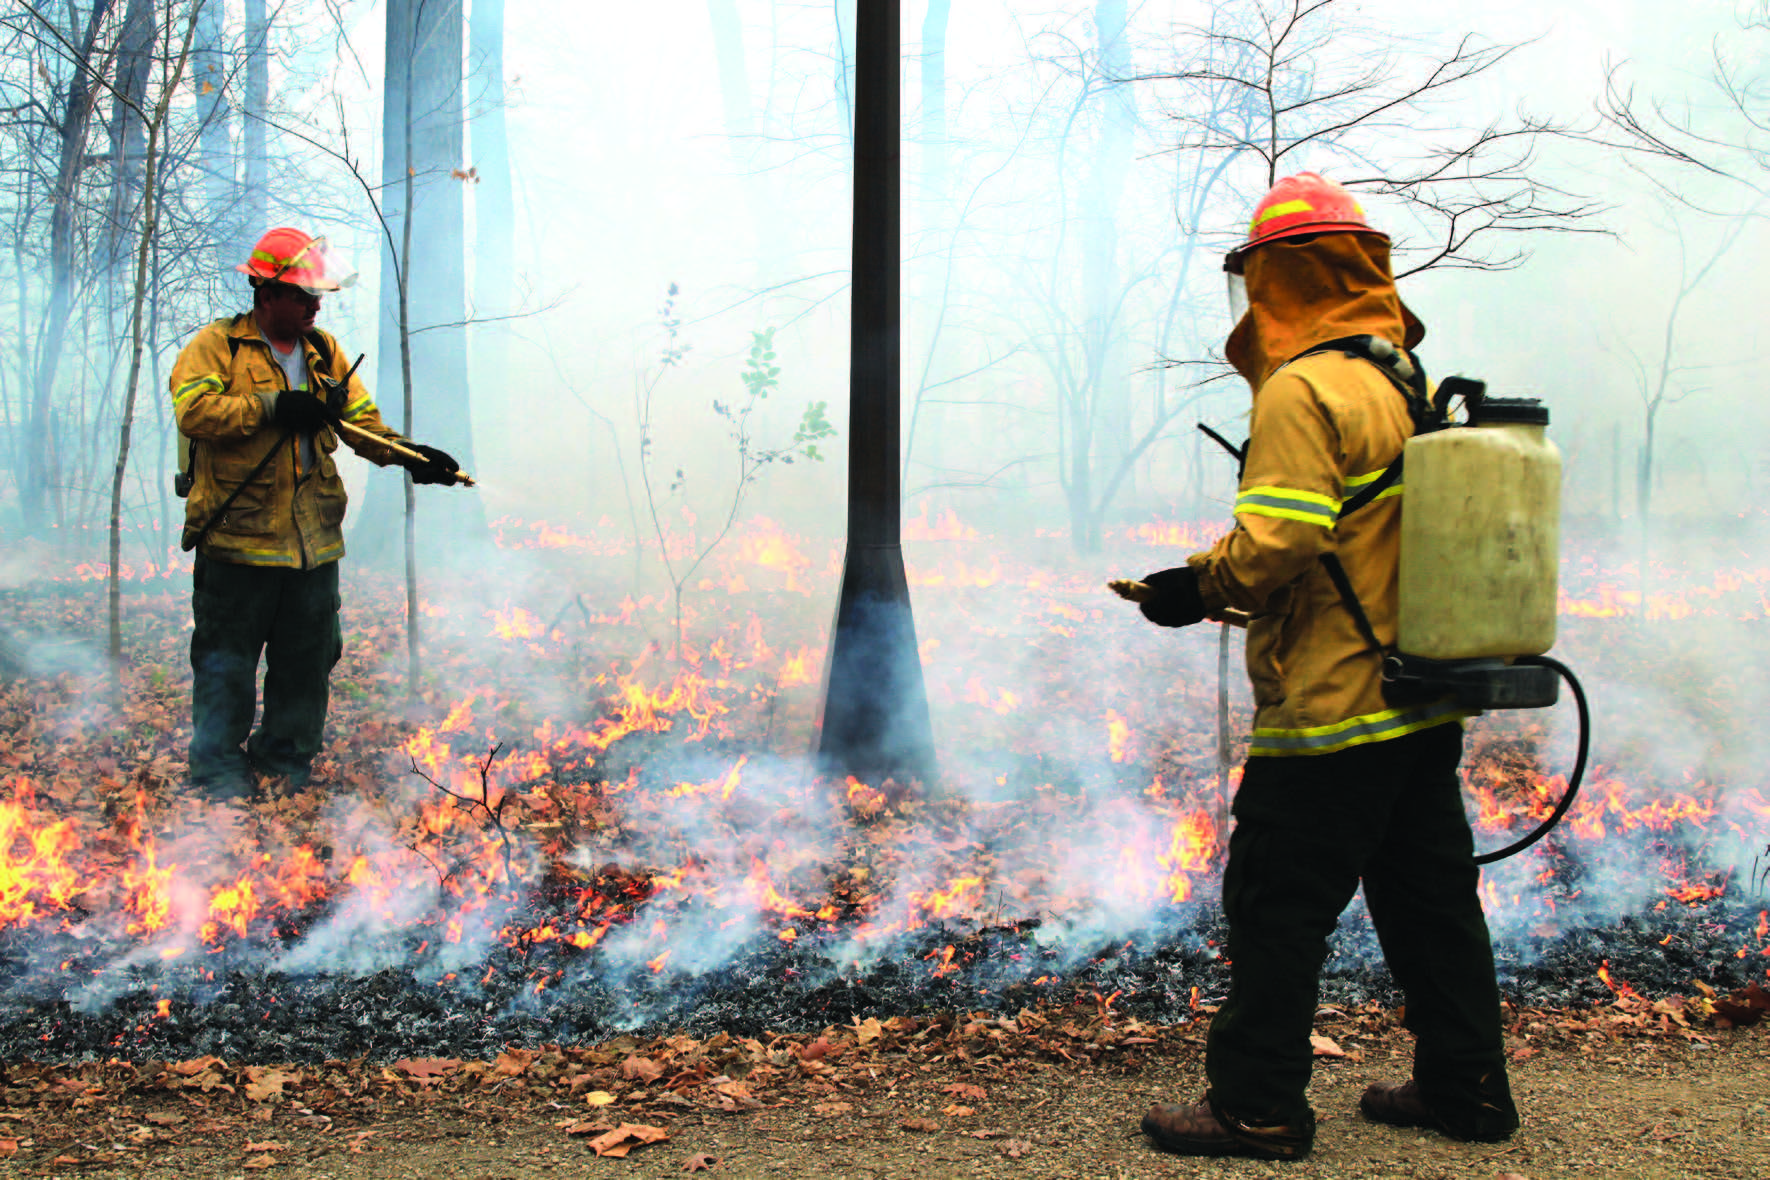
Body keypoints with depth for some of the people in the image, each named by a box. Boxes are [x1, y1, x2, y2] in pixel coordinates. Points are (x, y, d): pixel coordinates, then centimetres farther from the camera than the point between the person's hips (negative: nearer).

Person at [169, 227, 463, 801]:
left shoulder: (324, 353, 15)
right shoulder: (217, 345, -1)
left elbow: (362, 421, 10)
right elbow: (194, 410, -15)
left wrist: (407, 454, -7)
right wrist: (271, 407, -19)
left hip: (314, 540, 5)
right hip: (238, 538, -5)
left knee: (308, 657, 11)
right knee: (227, 664, 3)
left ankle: (287, 759, 26)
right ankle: (217, 768, 15)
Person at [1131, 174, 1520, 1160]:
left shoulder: (1303, 388, -15)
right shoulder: (1412, 383, 13)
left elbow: (1278, 540, -23)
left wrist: (1198, 588, -7)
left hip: (1332, 704, -9)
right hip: (1428, 699, 9)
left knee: (1277, 903, 1)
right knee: (1430, 894, 17)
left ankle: (1257, 1106, 9)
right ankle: (1467, 1088, 27)